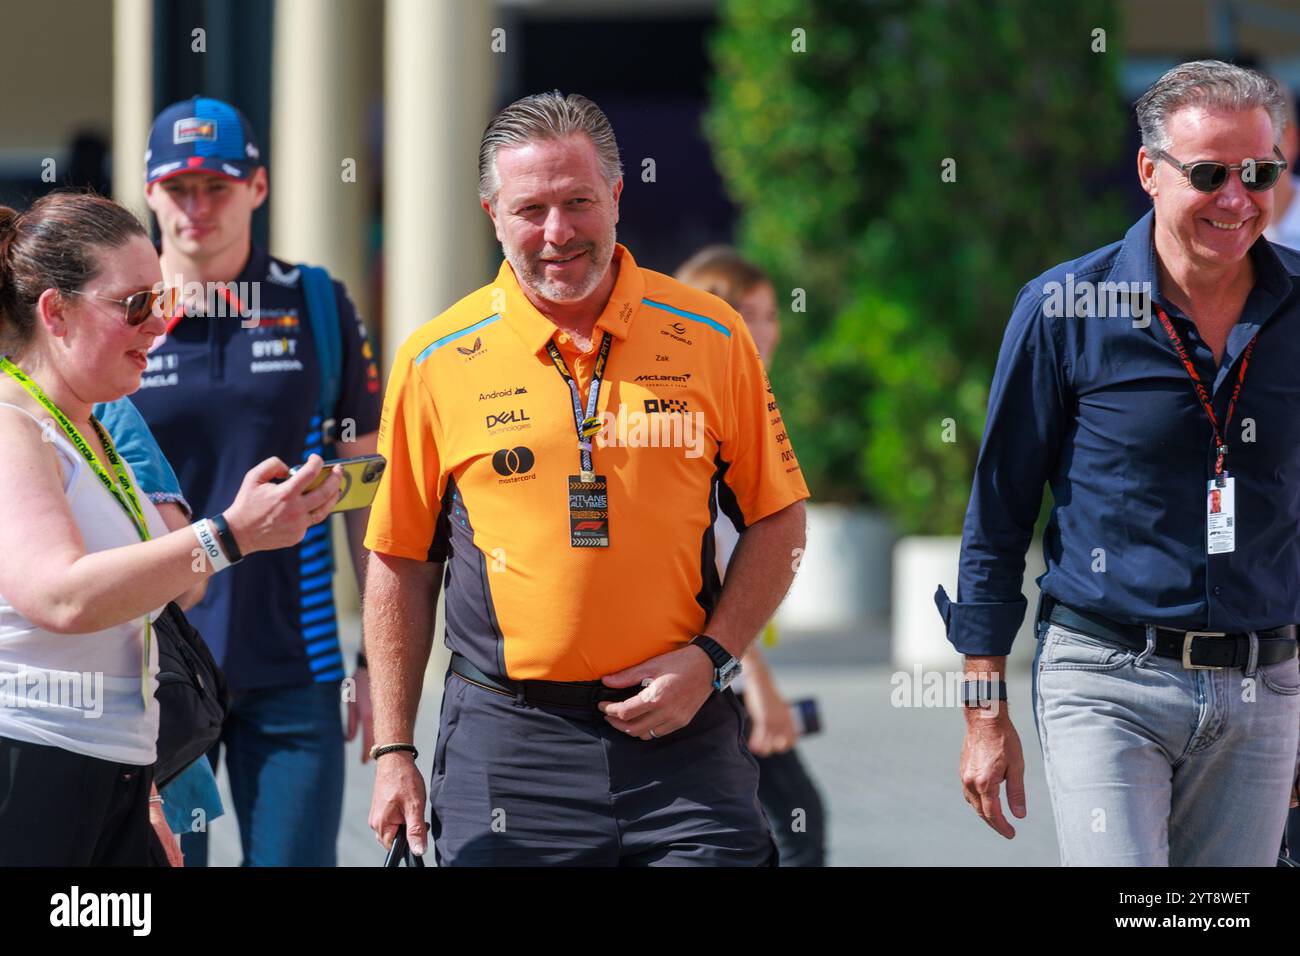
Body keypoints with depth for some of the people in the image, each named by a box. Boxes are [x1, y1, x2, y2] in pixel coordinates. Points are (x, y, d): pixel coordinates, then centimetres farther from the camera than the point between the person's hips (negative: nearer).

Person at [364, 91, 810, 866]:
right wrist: (394, 752, 4)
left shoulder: (710, 337, 3)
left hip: (681, 732, 0)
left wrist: (709, 658, -4)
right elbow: (402, 564, 7)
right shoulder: (437, 362, 1)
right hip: (505, 737, 0)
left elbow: (777, 522, 9)